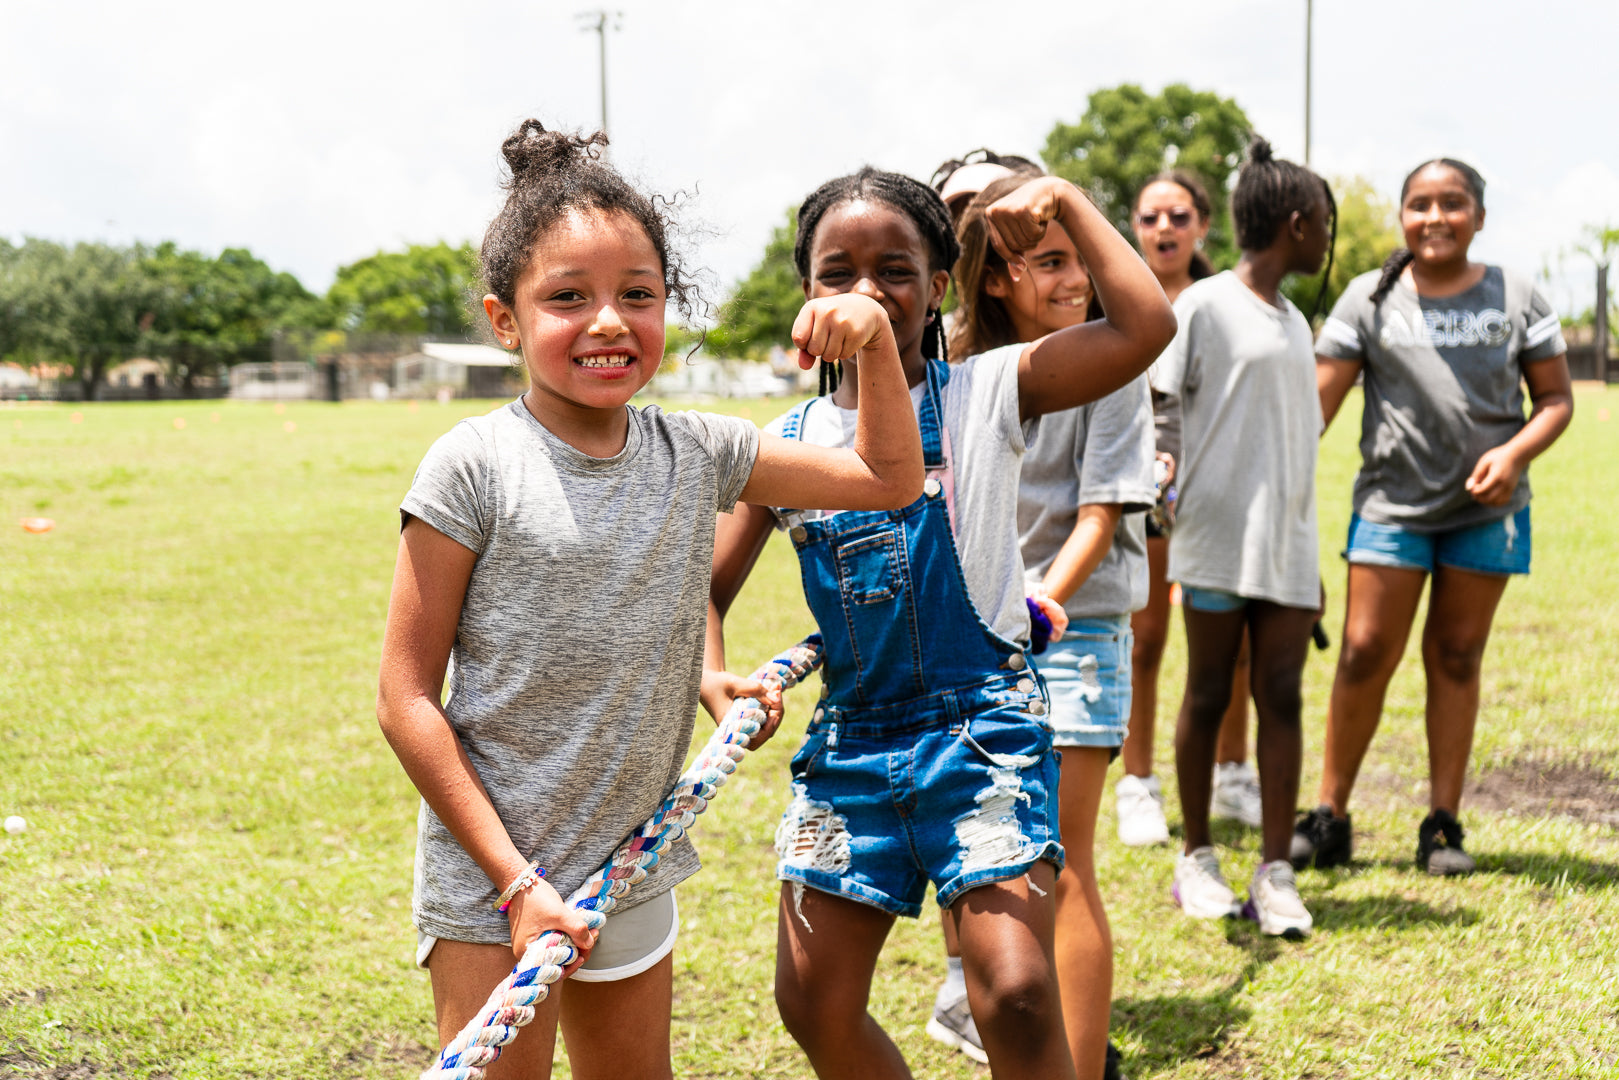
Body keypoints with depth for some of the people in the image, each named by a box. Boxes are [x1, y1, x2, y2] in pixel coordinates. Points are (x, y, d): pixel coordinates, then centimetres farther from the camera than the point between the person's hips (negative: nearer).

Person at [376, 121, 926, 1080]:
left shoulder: (694, 453, 0)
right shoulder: (476, 466, -14)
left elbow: (889, 479, 11)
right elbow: (407, 697, -12)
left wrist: (875, 338, -5)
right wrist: (514, 879, -15)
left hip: (633, 875, 5)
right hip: (490, 884, -5)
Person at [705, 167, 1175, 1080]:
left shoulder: (986, 396, -4)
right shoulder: (788, 444, 6)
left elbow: (1148, 327, -17)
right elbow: (708, 587, 9)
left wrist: (1064, 199, -10)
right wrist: (712, 673, -11)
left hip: (979, 724, -4)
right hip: (850, 742, 5)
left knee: (1018, 999, -16)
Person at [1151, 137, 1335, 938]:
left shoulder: (1293, 322, 17)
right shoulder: (1203, 307, -3)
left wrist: (1311, 557, 19)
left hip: (1286, 544, 6)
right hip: (1217, 536, -6)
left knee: (1282, 695, 0)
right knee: (1208, 695, 4)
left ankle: (1275, 873, 2)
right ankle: (1196, 858, 17)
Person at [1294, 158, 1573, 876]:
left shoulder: (1516, 298, 3)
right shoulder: (1370, 299, 0)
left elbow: (1556, 398, 5)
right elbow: (1318, 398, -5)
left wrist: (1515, 452, -14)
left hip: (1486, 510, 1)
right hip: (1391, 504, -1)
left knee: (1456, 657, 7)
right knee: (1365, 653, -4)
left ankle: (1443, 825, 15)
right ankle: (1329, 817, 8)